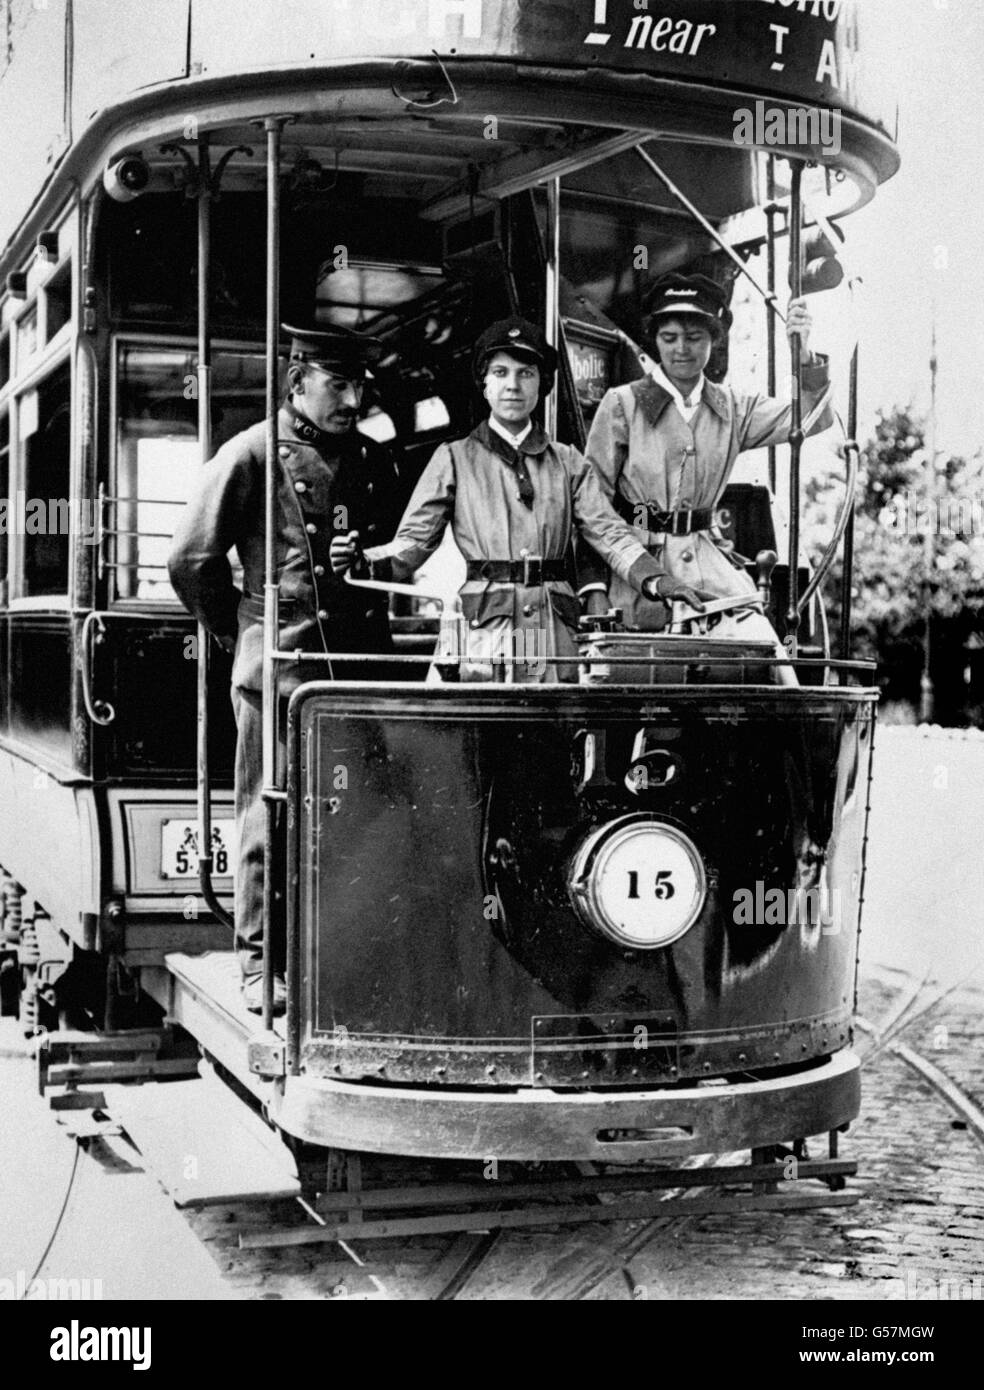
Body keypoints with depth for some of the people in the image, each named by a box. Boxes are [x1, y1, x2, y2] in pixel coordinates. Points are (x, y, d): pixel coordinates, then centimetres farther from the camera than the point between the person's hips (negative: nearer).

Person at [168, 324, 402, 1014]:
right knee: (271, 816, 0)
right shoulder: (253, 454, -2)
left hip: (360, 660, 5)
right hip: (281, 662, -4)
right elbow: (192, 560, 0)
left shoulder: (374, 461, 14)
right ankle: (261, 963, 8)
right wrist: (238, 631, 6)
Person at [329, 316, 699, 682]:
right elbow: (413, 540, 5)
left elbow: (609, 532, 7)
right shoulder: (455, 459, 11)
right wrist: (365, 560, -17)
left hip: (555, 630, 2)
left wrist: (654, 580, -11)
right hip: (485, 626, -2)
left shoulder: (567, 463, 17)